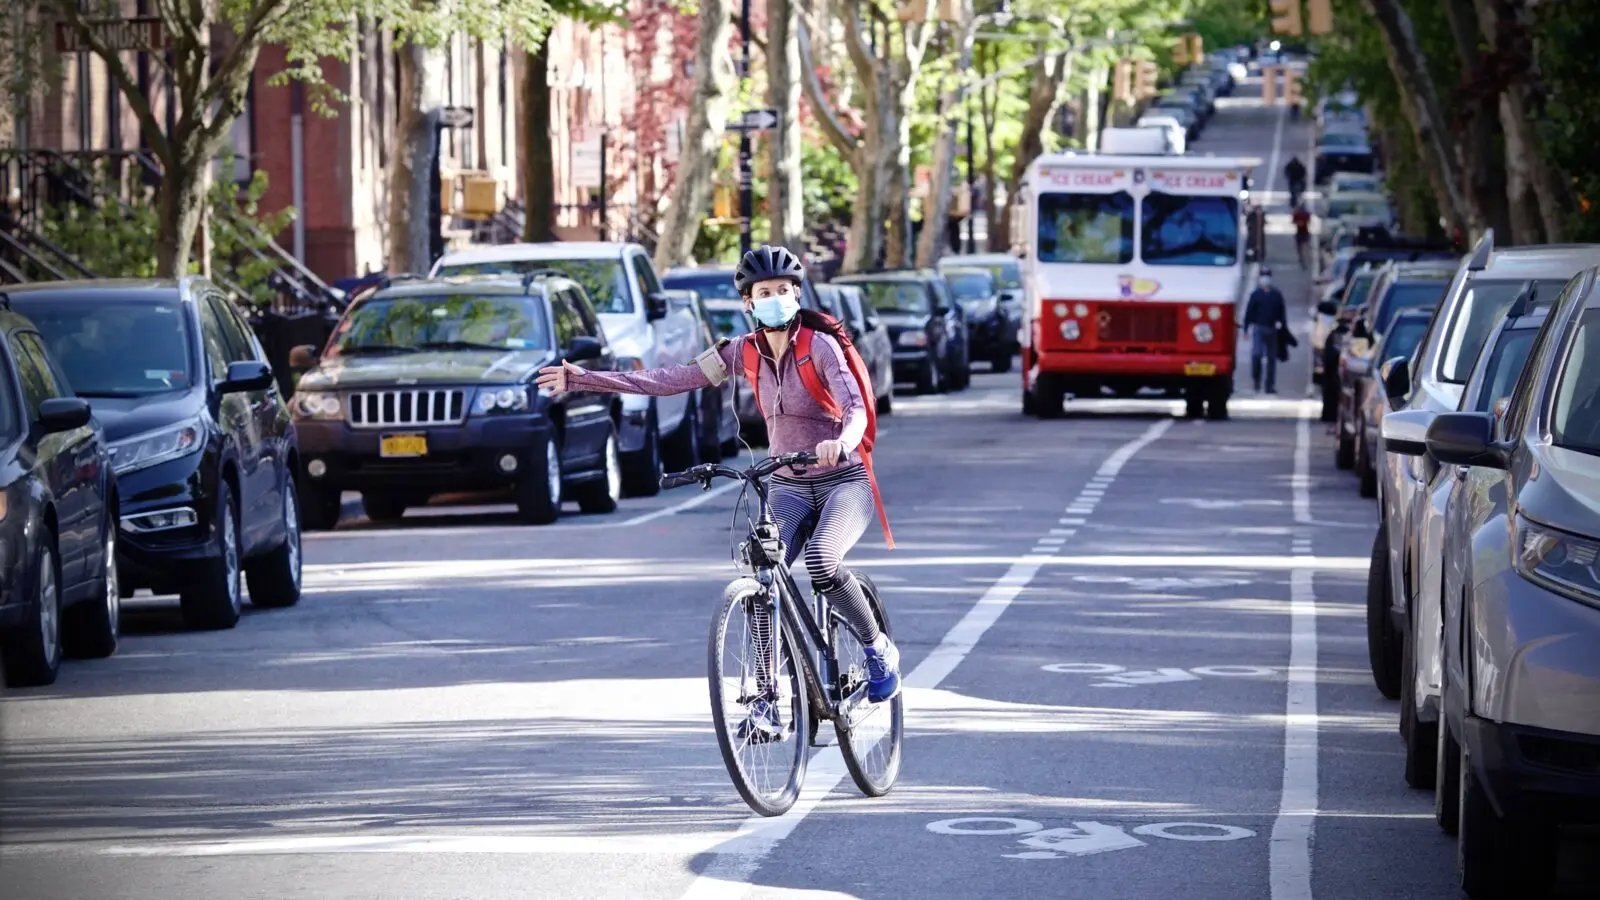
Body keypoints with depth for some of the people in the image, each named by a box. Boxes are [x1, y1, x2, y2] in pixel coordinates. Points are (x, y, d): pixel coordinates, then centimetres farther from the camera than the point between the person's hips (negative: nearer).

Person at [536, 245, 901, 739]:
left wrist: (840, 443, -51)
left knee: (821, 564, -32)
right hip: (788, 488, 4)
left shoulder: (819, 345, -13)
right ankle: (767, 704, -16)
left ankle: (879, 647, -6)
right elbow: (670, 380, -2)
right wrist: (582, 379, -7)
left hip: (843, 481, -4)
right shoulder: (747, 352, 1)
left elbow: (855, 407, -26)